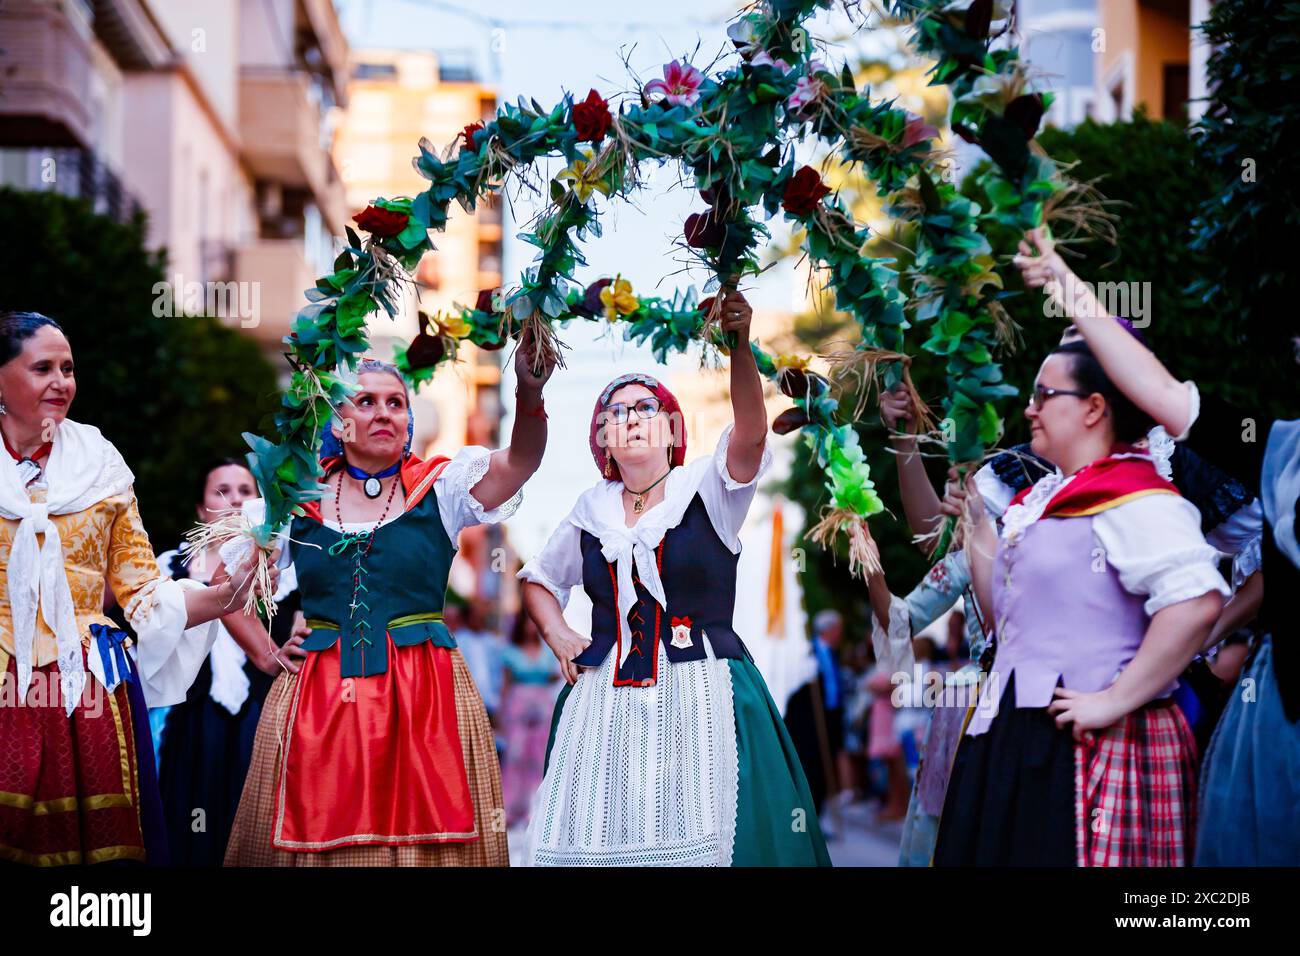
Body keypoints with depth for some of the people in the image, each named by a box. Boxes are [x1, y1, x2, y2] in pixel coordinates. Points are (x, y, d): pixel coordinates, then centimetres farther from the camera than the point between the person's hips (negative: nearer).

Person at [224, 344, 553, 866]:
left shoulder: (440, 486, 4)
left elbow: (520, 460, -15)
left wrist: (529, 394, -35)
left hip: (425, 700, -1)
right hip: (316, 700, 1)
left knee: (424, 835, -3)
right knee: (320, 835, 1)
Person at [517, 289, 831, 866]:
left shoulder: (707, 489, 2)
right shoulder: (592, 508, 13)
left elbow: (750, 433, -18)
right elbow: (539, 580, 27)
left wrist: (740, 345, -32)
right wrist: (557, 636, 8)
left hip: (699, 699, -3)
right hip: (607, 703, 3)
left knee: (705, 837, -10)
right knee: (599, 836, -2)